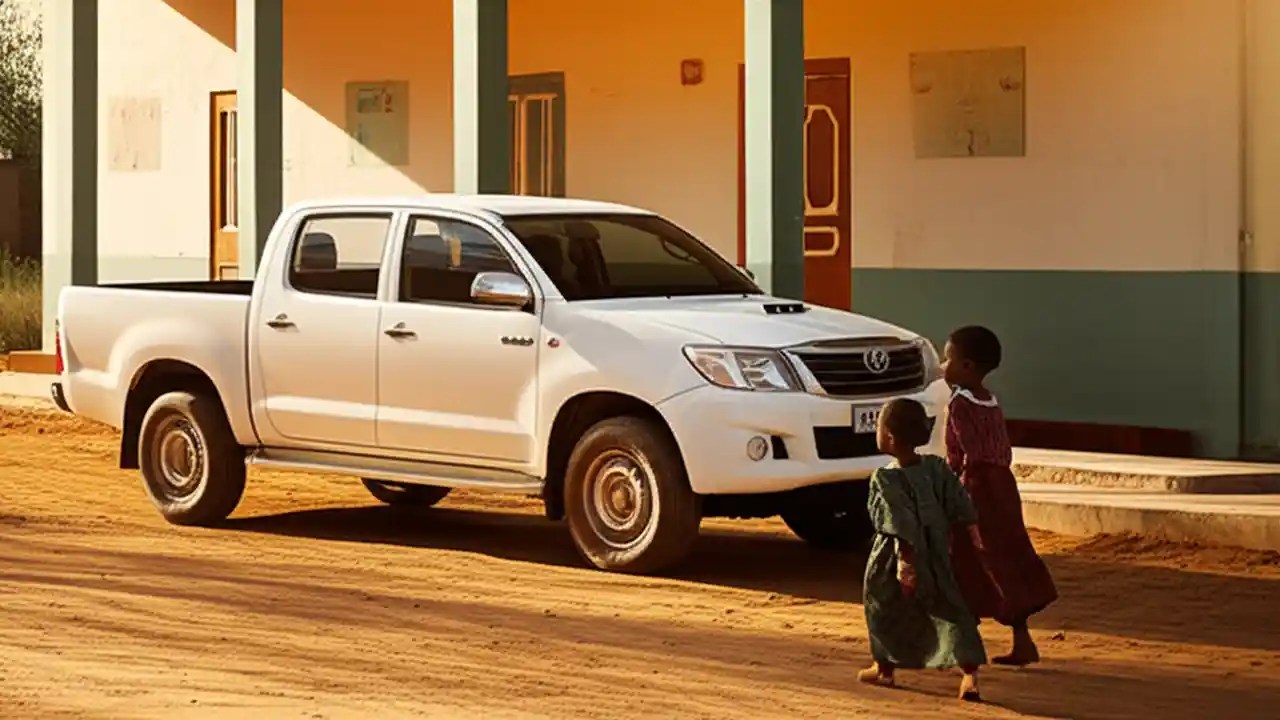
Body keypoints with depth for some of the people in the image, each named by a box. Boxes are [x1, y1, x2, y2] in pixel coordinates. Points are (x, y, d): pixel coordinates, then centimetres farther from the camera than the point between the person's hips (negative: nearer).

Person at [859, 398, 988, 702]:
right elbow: (960, 506, 3)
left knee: (883, 608, 17)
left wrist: (906, 564, -22)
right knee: (948, 610, 2)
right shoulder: (936, 467, -2)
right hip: (936, 557, 4)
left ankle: (884, 667, 30)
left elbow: (902, 527, -22)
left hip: (895, 555, -4)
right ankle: (970, 671, -12)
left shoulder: (885, 479, -18)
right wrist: (974, 533, 15)